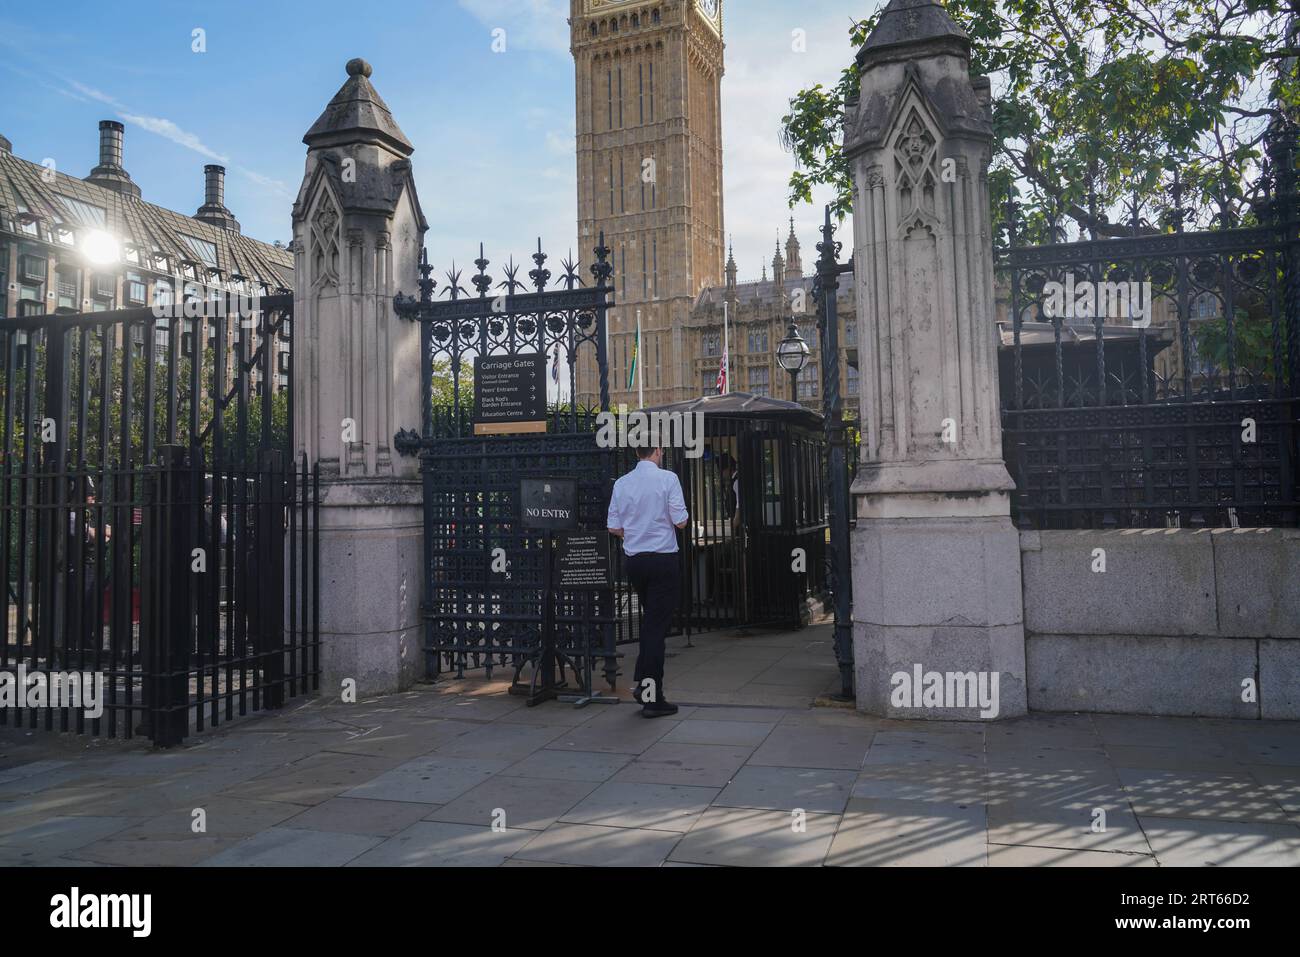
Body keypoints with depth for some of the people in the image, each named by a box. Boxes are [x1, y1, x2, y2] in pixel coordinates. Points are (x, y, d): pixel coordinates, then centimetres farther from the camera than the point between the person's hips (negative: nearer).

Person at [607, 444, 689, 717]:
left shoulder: (621, 483, 4)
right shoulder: (667, 479, -9)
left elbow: (614, 527, 6)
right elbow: (681, 522, -10)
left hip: (634, 559, 5)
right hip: (663, 559, -5)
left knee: (650, 622, 21)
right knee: (657, 625, -1)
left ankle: (642, 684, 19)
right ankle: (652, 698, 3)